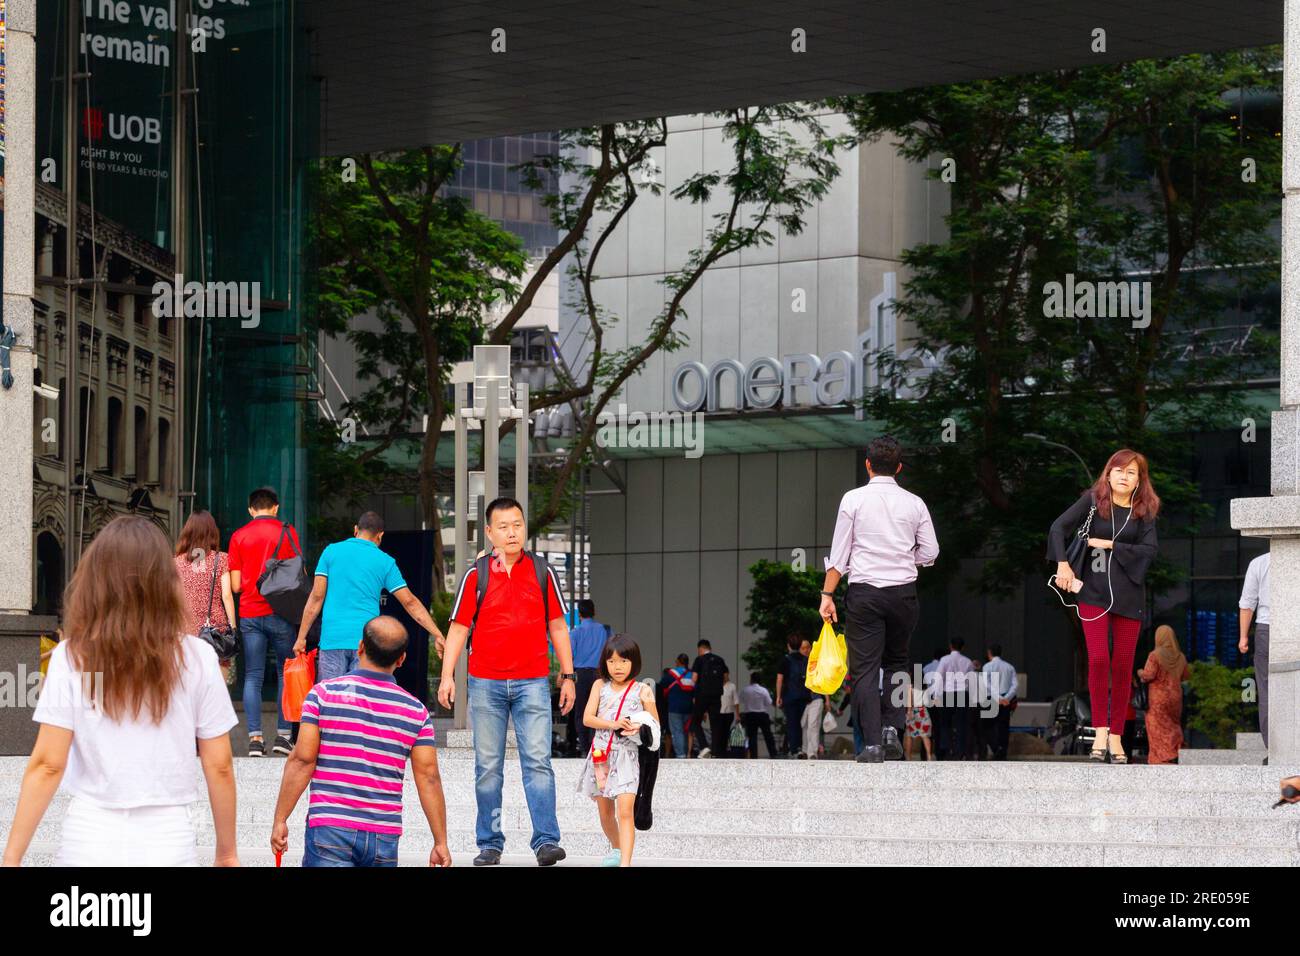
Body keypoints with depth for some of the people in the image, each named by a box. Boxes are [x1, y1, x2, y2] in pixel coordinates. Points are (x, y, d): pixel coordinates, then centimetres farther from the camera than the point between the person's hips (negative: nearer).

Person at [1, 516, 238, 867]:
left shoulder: (72, 657, -7)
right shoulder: (197, 658, -4)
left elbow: (47, 765, -8)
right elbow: (219, 767, 0)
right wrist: (227, 853, 12)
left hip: (91, 840, -1)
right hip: (168, 842, 1)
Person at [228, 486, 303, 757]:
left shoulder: (238, 537, 5)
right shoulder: (287, 533, 0)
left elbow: (235, 585, 4)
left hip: (249, 614, 1)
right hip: (280, 613, -1)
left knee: (253, 676, 2)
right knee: (286, 673, 8)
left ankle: (255, 738, -6)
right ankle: (282, 735, 2)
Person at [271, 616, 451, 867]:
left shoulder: (324, 693, -1)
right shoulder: (416, 711, 6)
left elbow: (302, 760, -5)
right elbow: (428, 777, 4)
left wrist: (280, 820, 0)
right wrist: (440, 842, 9)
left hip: (329, 829, -2)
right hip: (384, 836, 3)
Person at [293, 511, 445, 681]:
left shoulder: (331, 552, 6)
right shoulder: (385, 562, 5)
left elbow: (316, 598, 2)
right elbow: (410, 602, 4)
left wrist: (301, 637, 6)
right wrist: (438, 635, 9)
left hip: (332, 640, 0)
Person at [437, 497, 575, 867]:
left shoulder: (542, 572, 8)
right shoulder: (477, 575, 5)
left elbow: (557, 627, 13)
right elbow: (459, 627, 6)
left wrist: (568, 676, 9)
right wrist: (447, 675, -3)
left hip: (533, 682, 0)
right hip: (485, 683, 0)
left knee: (538, 761, -10)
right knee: (488, 766, 4)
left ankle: (547, 840, -14)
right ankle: (489, 844, 10)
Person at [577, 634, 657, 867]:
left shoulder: (642, 690, 3)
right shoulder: (600, 686, 8)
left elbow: (655, 724, 6)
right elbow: (588, 718, -1)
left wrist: (640, 726, -16)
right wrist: (613, 724, -16)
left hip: (627, 755, -3)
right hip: (601, 753, 3)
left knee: (625, 810, -16)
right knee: (605, 811, 13)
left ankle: (625, 862, -23)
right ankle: (616, 849, 39)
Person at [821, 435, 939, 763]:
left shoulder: (854, 499, -2)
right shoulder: (914, 503, 4)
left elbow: (839, 554, -4)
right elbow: (929, 554, 6)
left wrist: (828, 594, 0)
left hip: (864, 591, -2)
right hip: (903, 592, 2)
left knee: (865, 668, 0)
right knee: (896, 661, 20)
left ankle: (873, 743, -8)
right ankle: (891, 730, 6)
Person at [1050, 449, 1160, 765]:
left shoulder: (1143, 511, 5)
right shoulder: (1093, 500, 1)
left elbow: (1150, 550, -6)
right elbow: (1059, 527, -5)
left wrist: (1110, 545, -12)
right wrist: (1062, 564, -16)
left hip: (1128, 595, 2)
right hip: (1094, 592, -2)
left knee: (1123, 666, 3)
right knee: (1098, 659, -15)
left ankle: (1116, 736, 10)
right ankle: (1101, 730, -8)